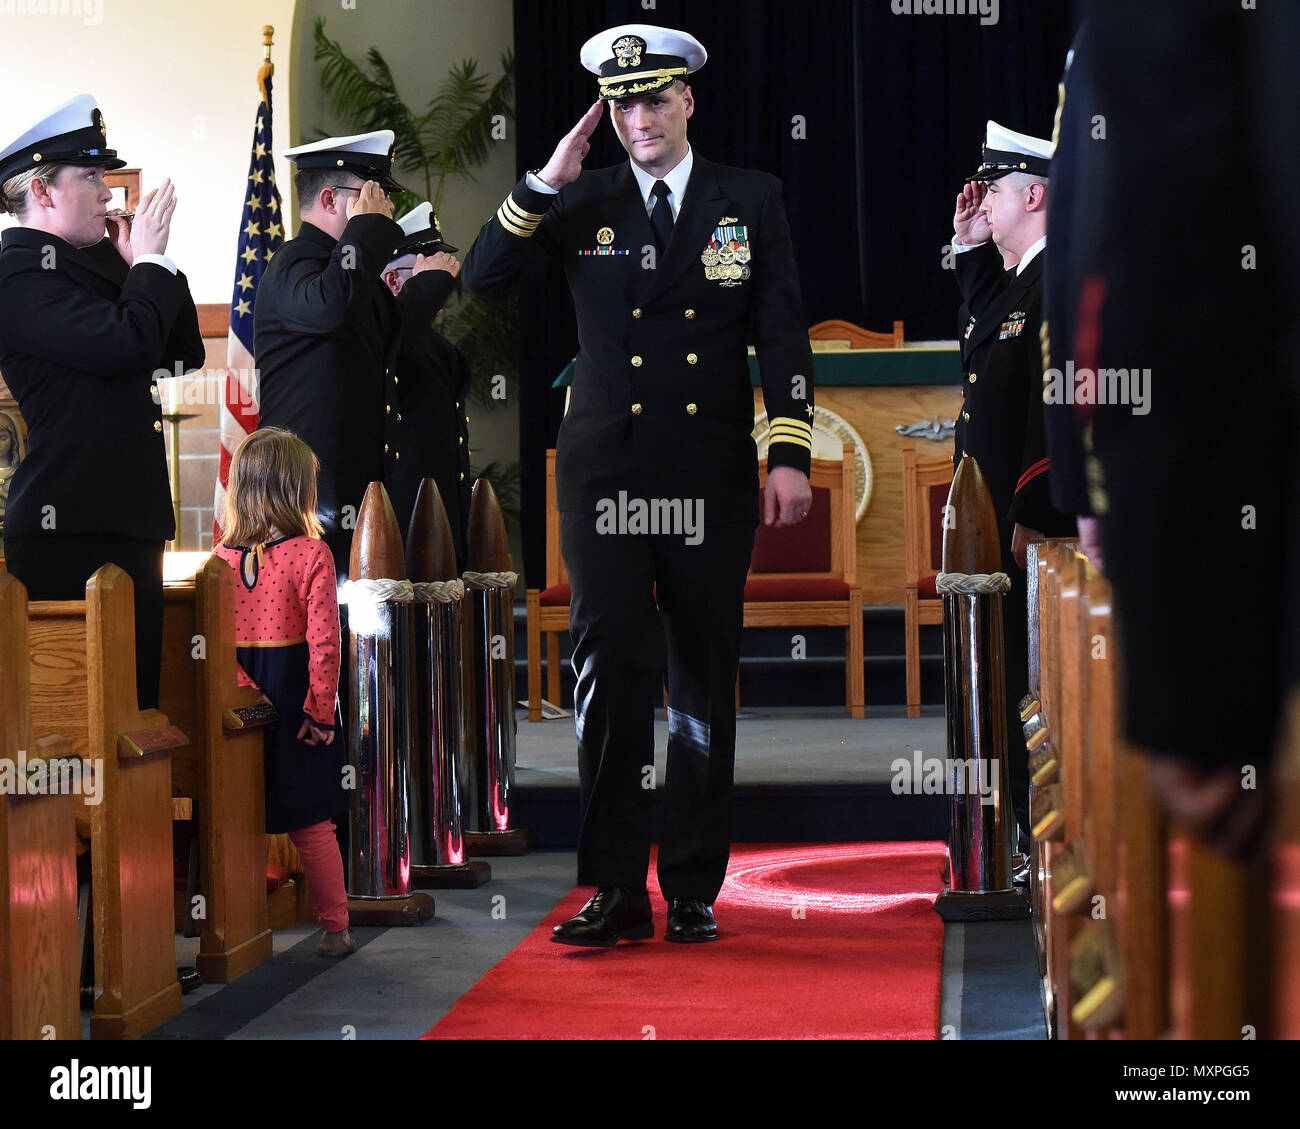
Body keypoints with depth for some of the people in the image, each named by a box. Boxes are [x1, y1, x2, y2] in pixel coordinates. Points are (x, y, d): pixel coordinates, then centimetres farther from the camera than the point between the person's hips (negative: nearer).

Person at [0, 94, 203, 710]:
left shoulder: (93, 265, 20)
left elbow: (185, 352, 22)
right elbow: (128, 341, -22)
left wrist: (148, 262, 11)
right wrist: (150, 261, -5)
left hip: (125, 524, 10)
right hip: (70, 530, -10)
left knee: (135, 699, 8)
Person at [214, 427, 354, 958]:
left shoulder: (221, 557, -1)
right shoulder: (311, 555, -12)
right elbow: (323, 641, -16)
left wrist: (242, 690, -9)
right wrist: (322, 710, -10)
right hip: (295, 703, -3)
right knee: (310, 823, 7)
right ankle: (335, 928, 13)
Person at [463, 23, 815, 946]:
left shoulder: (752, 201, 7)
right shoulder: (582, 204, 7)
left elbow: (783, 333, 4)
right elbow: (482, 277, -1)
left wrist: (792, 453, -6)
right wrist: (546, 185, -10)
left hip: (713, 476, 0)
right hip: (606, 470, 0)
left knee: (705, 683, 4)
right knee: (611, 672, -7)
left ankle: (695, 890, 13)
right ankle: (617, 892, -2)